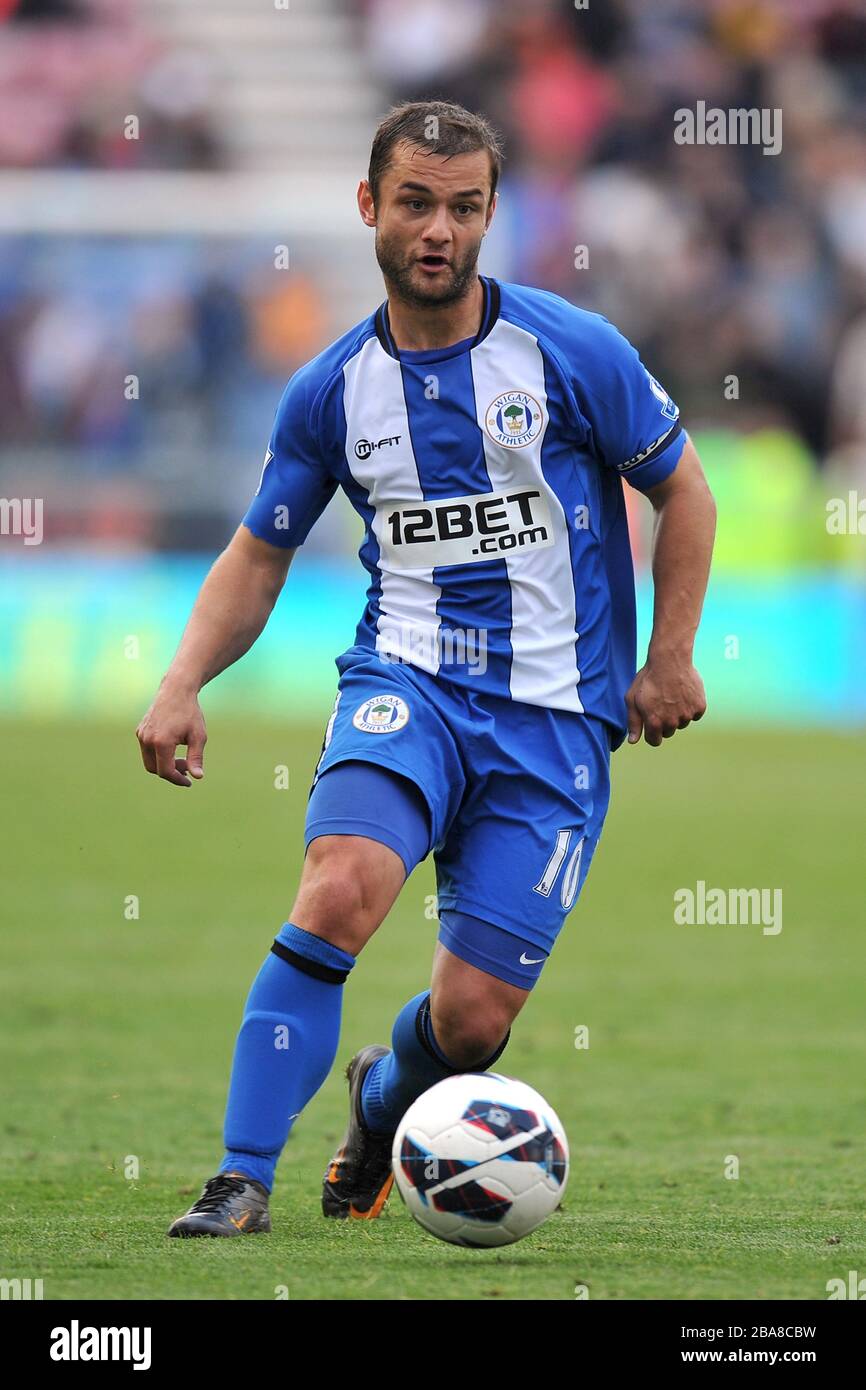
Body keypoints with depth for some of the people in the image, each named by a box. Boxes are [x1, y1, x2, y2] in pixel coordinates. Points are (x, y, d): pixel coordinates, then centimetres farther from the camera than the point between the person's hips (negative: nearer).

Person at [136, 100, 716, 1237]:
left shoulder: (573, 352, -5)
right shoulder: (333, 392, 2)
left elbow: (682, 491, 7)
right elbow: (259, 555, 13)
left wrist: (669, 658, 3)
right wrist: (183, 684, -2)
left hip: (556, 716, -1)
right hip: (407, 683, 1)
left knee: (472, 1018, -4)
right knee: (340, 888, -30)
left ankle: (382, 1096, 34)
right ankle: (243, 1179, -24)